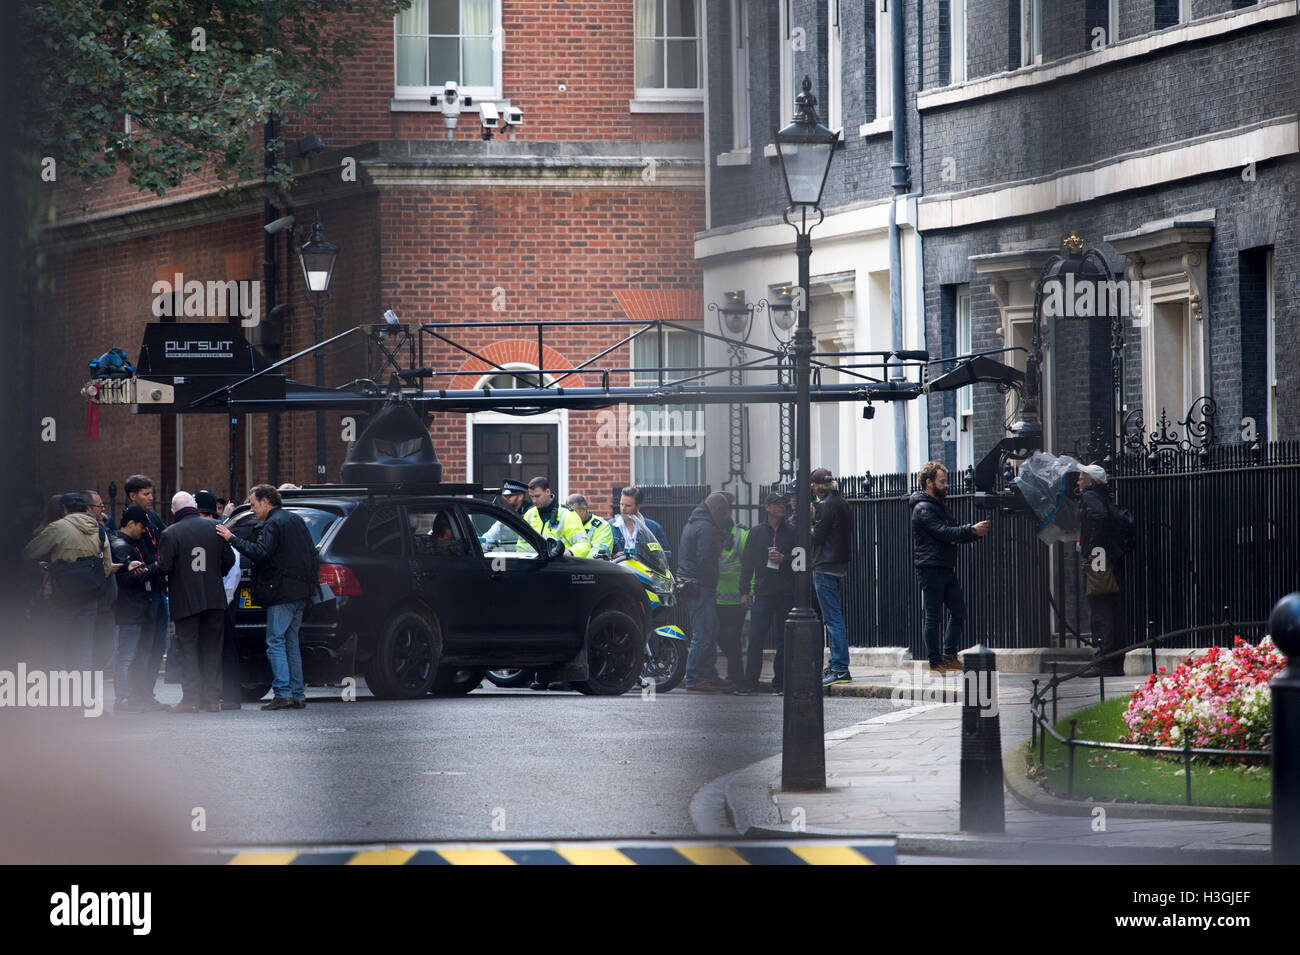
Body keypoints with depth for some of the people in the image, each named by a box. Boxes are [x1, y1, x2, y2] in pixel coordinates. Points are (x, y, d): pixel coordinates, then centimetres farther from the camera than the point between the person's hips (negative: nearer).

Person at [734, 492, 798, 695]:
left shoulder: (792, 533, 6)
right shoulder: (756, 533, 9)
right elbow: (747, 562, 10)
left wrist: (783, 559, -14)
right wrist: (744, 590, 5)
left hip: (787, 594, 0)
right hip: (763, 593, 0)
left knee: (784, 640, 2)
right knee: (756, 639, -5)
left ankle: (780, 683, 8)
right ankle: (750, 682, -1)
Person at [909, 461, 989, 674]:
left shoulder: (939, 505, 20)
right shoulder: (923, 509, -11)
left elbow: (952, 534, 19)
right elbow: (943, 533, -22)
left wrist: (975, 532, 1)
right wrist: (972, 530, -22)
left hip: (946, 569, 10)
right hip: (931, 568, -10)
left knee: (958, 612, 9)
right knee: (933, 617, -4)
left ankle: (949, 656, 16)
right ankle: (935, 663, -1)